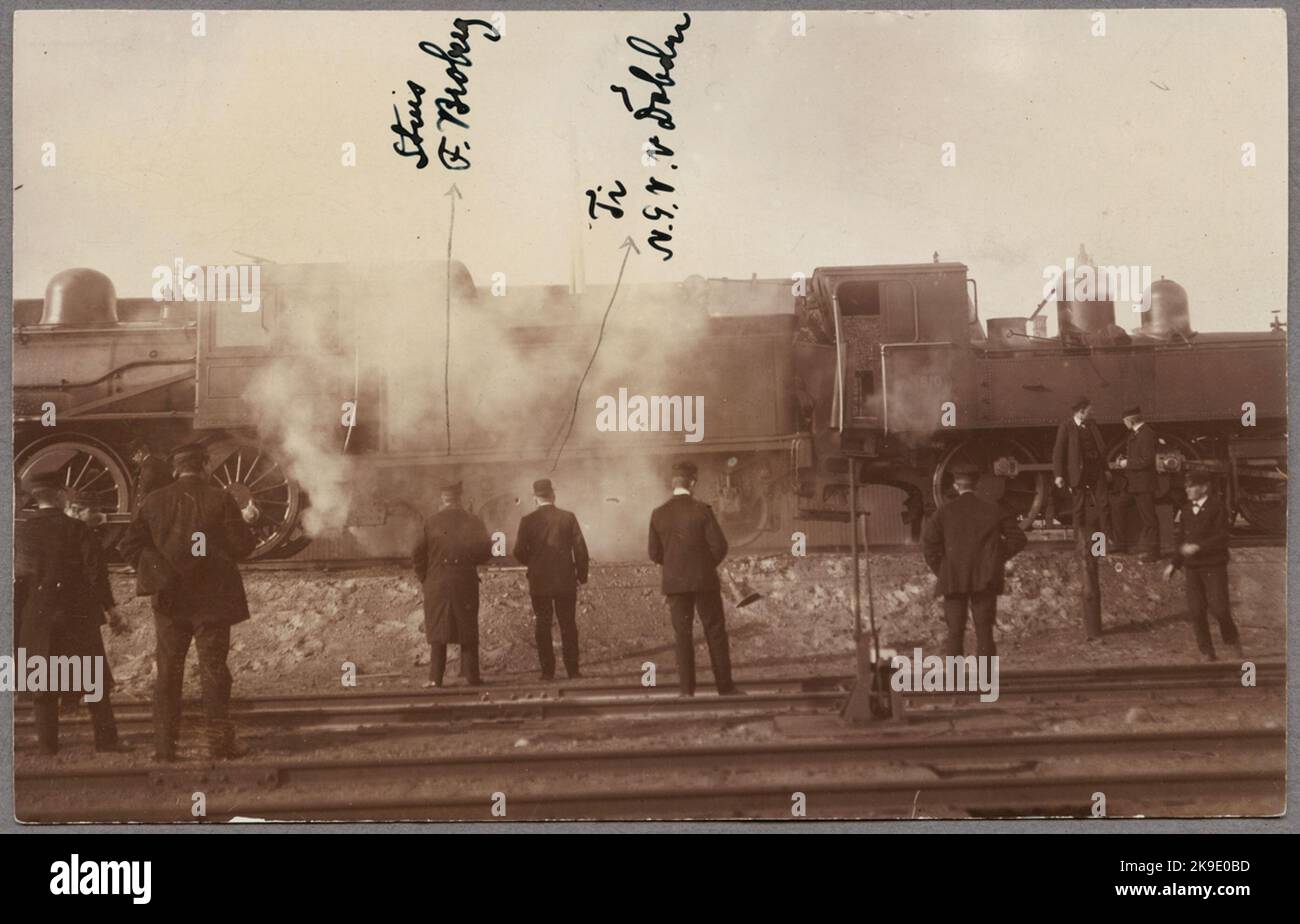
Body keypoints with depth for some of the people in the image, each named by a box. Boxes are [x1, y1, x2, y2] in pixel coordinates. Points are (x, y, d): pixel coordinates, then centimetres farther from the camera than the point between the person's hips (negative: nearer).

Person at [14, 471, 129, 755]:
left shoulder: (19, 529, -1)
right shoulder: (76, 529, -9)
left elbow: (15, 573, 4)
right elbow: (95, 571, -11)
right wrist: (111, 609, -5)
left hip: (35, 615, 2)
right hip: (77, 614, -2)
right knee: (95, 679, 5)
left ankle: (47, 741, 9)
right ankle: (106, 739, 3)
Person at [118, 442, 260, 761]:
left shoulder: (153, 502, 1)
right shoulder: (220, 500, -7)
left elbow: (130, 545, 0)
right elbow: (241, 547, -6)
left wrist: (158, 573, 8)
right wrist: (246, 521, 11)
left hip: (170, 600, 2)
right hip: (212, 599, -2)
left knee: (168, 672, 8)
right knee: (213, 669, 3)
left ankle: (164, 744, 7)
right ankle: (219, 742, 2)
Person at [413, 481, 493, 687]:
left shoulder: (430, 523, -2)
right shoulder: (473, 522, -2)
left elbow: (417, 556, -3)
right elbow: (486, 550, -4)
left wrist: (425, 578, 10)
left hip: (437, 584, 0)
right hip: (466, 583, 0)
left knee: (437, 631, 5)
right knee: (468, 630, 8)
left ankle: (435, 678, 0)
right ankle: (471, 675, 5)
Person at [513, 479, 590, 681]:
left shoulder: (528, 521, -5)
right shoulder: (568, 518, -4)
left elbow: (519, 553, -4)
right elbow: (580, 549, -3)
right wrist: (582, 574, 9)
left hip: (539, 582, -1)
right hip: (566, 581, 1)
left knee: (542, 626, 6)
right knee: (568, 625, 7)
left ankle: (548, 671, 3)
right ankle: (572, 669, 5)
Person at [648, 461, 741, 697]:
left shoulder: (658, 514, -1)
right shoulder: (702, 510, -10)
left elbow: (655, 554, 3)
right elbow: (719, 546, -10)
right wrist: (709, 564, 9)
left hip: (674, 582, 2)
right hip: (704, 580, -2)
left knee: (682, 635, 7)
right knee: (715, 633, 5)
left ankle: (687, 689, 4)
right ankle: (724, 686, 6)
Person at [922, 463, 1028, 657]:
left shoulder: (945, 511, 0)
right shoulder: (992, 510, 4)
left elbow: (928, 540, -10)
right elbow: (1018, 538, 3)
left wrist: (939, 570, 0)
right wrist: (999, 558, 12)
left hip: (953, 581, 0)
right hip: (985, 580, 0)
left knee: (955, 632, 3)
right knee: (984, 632, 3)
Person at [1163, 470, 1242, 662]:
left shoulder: (1218, 507, -7)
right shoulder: (1185, 510, 10)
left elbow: (1221, 538, -13)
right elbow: (1180, 537, 15)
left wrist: (1198, 547, -21)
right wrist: (1174, 564, 9)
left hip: (1214, 567, -5)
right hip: (1192, 567, 5)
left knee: (1219, 608, -8)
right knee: (1196, 612, 0)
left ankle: (1231, 640, 19)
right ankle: (1206, 652, 10)